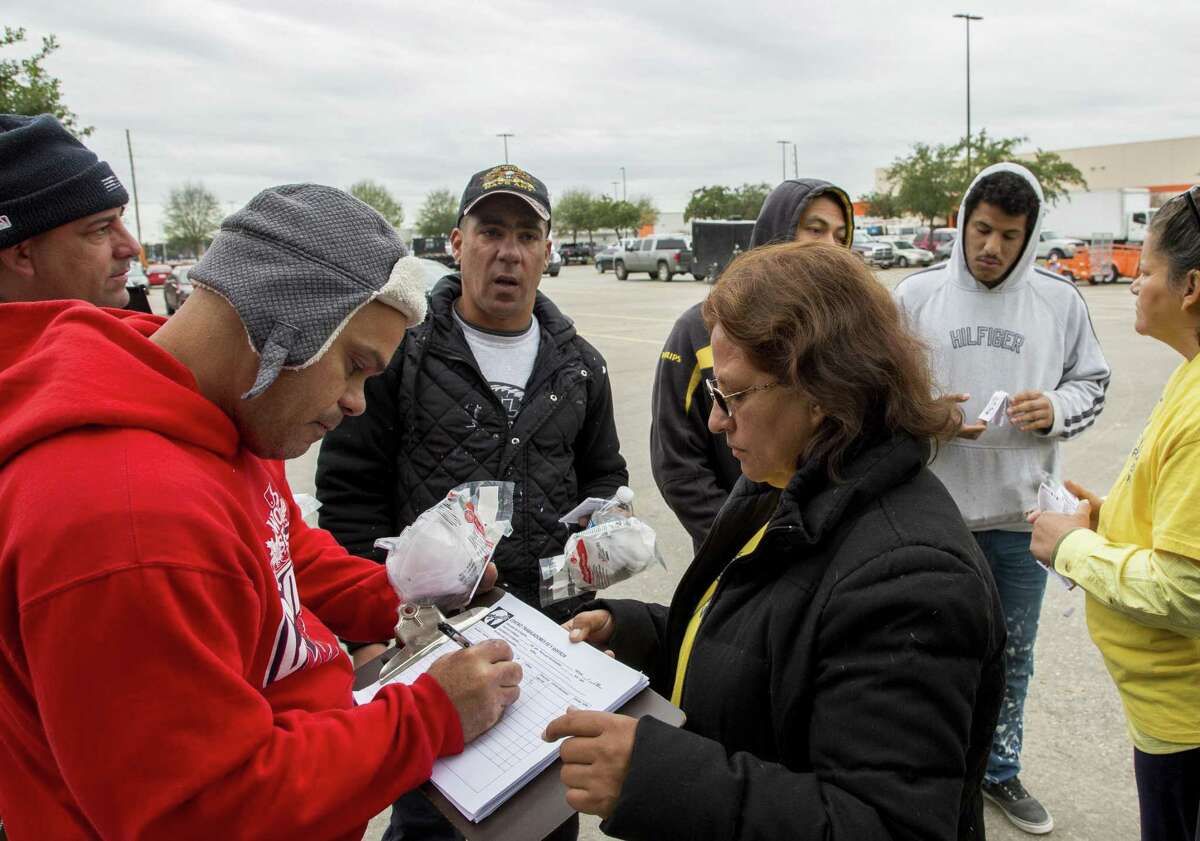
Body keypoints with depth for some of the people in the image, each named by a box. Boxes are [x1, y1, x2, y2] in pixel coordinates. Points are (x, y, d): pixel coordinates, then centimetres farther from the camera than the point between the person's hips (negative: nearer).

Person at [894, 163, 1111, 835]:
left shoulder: (1060, 301, 0)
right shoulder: (916, 295, -4)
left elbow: (1092, 382, 9)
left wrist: (1056, 409, -12)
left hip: (1023, 513, 2)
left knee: (1013, 656, 17)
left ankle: (1001, 769, 39)